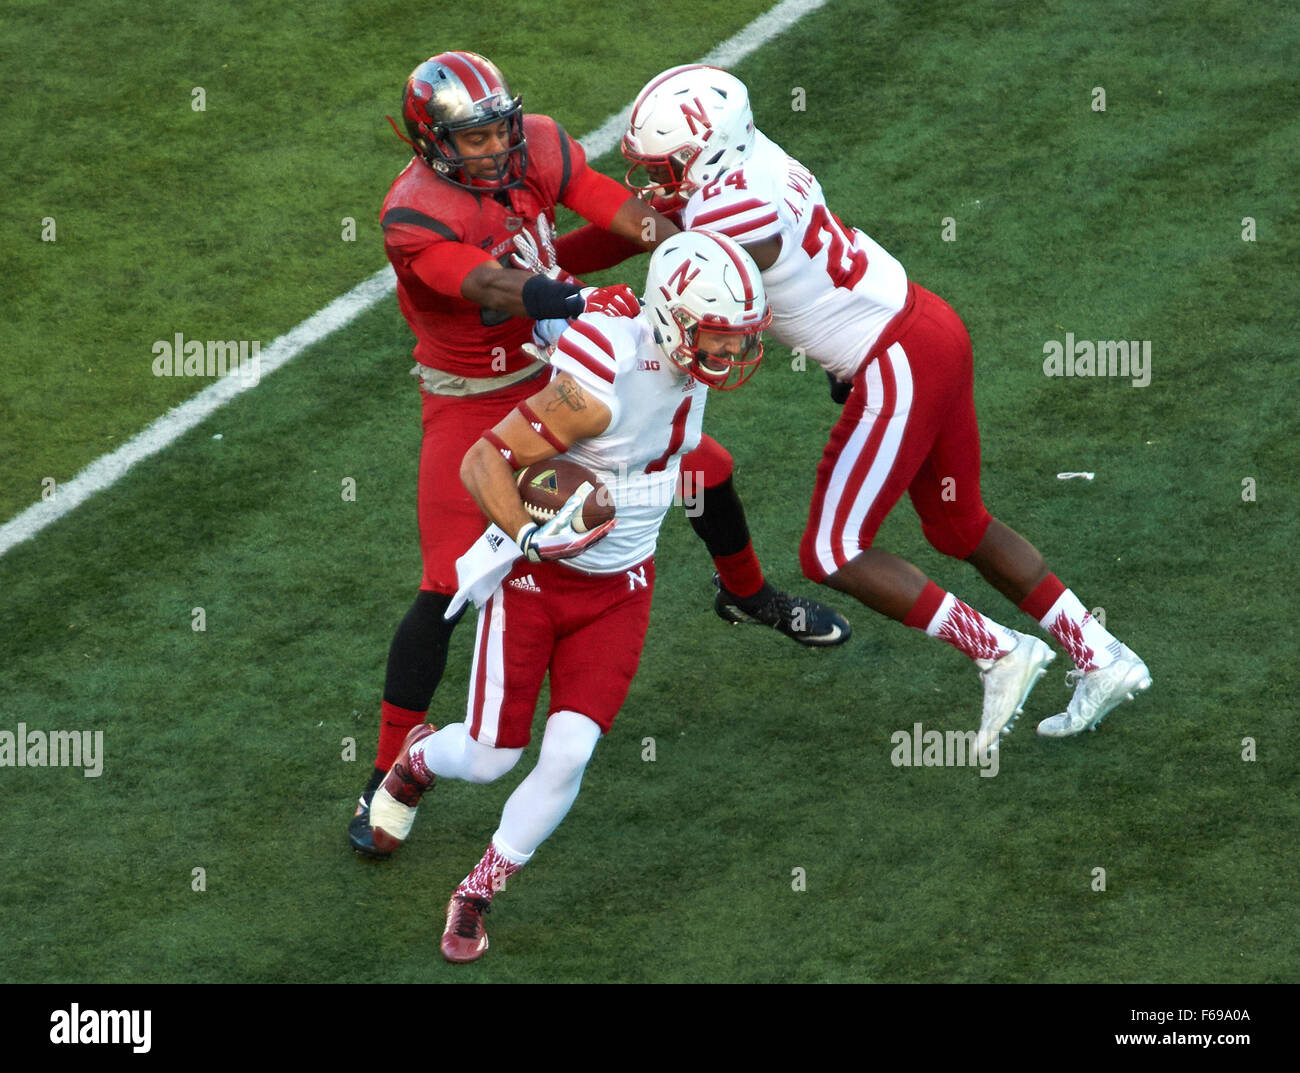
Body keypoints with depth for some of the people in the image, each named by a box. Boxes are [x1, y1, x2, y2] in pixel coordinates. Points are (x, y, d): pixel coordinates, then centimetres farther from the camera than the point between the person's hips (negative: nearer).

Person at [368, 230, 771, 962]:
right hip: (534, 577, -5)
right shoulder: (599, 389, -31)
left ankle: (477, 897, 14)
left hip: (619, 590, 5)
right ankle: (420, 757, 43)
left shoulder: (698, 362, -10)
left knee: (567, 757, -8)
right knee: (490, 759, 4)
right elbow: (483, 461, -27)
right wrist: (530, 537, -35)